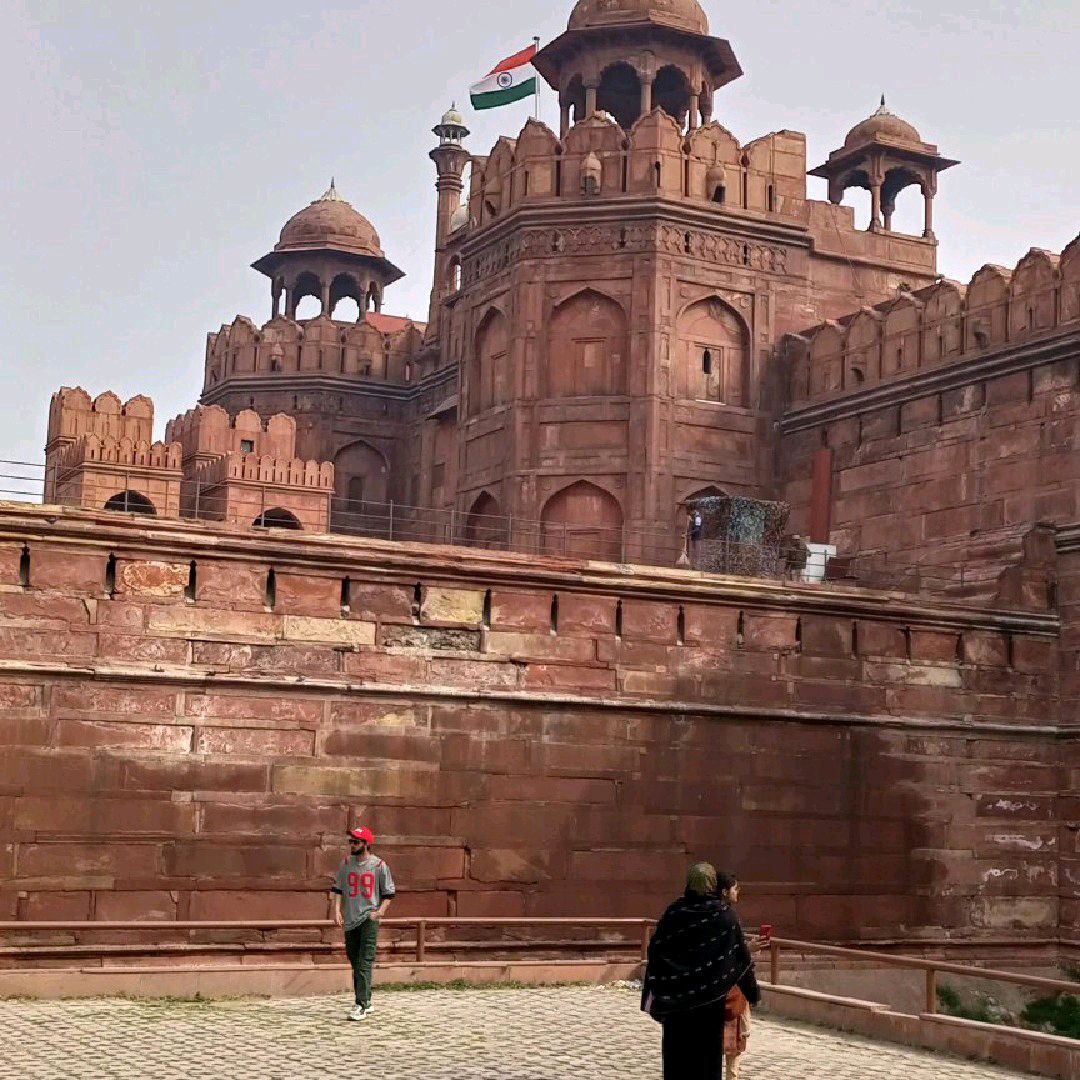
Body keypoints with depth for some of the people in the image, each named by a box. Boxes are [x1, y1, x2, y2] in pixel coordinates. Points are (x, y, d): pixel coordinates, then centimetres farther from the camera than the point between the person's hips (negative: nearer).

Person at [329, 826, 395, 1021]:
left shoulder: (379, 865, -2)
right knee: (354, 961, 11)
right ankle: (366, 1003, 23)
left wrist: (380, 911, -11)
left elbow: (388, 893, 3)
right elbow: (338, 888, 9)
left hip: (369, 918, -5)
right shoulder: (345, 863, 8)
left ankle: (361, 1006, -15)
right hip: (350, 918, 5)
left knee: (364, 963, -12)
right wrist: (337, 909, -5)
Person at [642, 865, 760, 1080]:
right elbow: (741, 955, -2)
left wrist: (653, 995, 4)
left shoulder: (673, 912, -3)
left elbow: (655, 950, -3)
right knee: (707, 1052, 5)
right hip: (710, 997, -1)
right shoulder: (725, 915, -6)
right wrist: (752, 991, 9)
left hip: (675, 997, 1)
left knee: (677, 1051, 9)